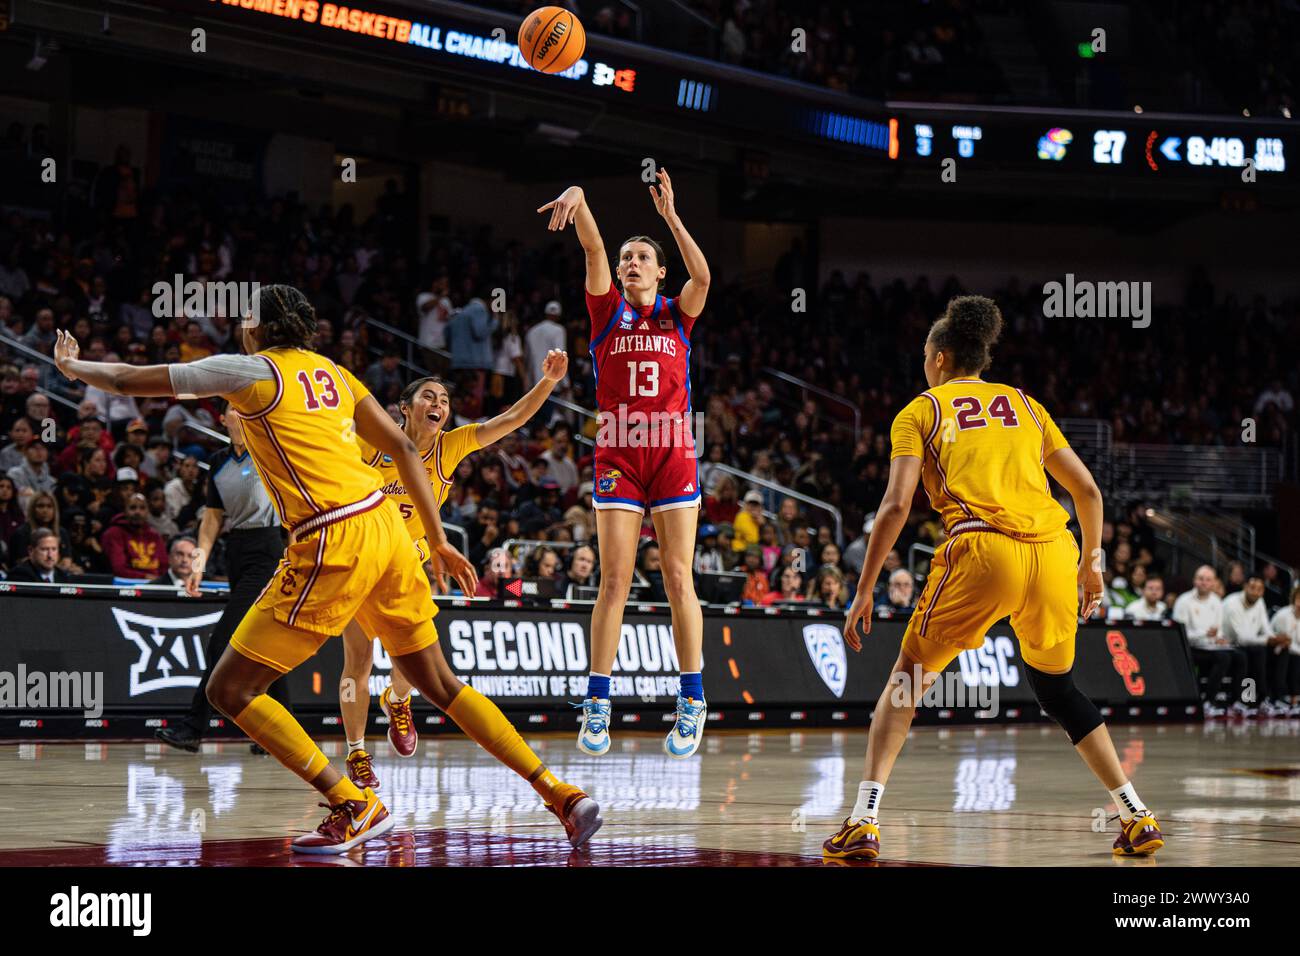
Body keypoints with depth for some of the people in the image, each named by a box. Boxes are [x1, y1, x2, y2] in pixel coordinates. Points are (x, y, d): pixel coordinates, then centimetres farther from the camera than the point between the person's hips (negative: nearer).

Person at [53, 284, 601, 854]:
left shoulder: (254, 371, 0)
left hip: (334, 543, -8)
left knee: (230, 689, 0)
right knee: (440, 684, 17)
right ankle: (563, 796, 10)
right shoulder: (330, 372, 19)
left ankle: (356, 806, -6)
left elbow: (129, 381, 6)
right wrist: (438, 540, 21)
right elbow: (403, 449, 17)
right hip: (384, 524, 8)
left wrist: (70, 365, 25)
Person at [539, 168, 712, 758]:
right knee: (614, 581, -5)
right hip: (617, 457, 0)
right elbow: (593, 249, -8)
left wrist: (671, 216, -19)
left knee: (679, 581, -2)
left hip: (672, 454, 0)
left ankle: (692, 704, 4)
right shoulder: (608, 310, 9)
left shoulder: (677, 314, 9)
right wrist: (577, 197, -25)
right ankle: (597, 706, -4)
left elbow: (702, 277, -13)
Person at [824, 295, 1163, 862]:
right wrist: (1092, 562, 35)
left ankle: (864, 821, -2)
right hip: (1053, 550, 4)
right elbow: (1087, 488, 21)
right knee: (1055, 686, 23)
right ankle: (1137, 817, 18)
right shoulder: (1026, 406, 26)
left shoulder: (920, 412, 15)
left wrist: (863, 592, 6)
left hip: (982, 549, -4)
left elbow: (896, 505, 3)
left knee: (910, 675, 11)